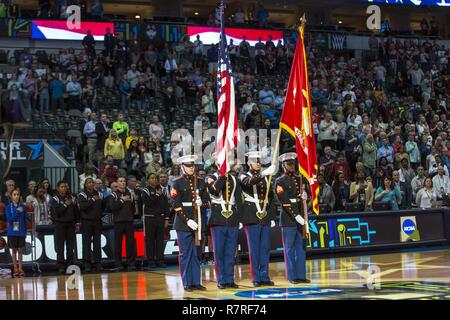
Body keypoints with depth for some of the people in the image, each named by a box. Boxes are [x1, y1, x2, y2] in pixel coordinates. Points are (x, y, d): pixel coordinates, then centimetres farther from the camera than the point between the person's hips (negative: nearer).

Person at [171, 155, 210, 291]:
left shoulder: (200, 182, 11)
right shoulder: (178, 183, -2)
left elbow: (207, 201, 14)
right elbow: (176, 205, -8)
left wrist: (201, 203, -10)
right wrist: (187, 220, -17)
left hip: (198, 222, 4)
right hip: (184, 223, -4)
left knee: (197, 254, 7)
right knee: (185, 254, 0)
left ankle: (196, 282, 13)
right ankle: (187, 283, 5)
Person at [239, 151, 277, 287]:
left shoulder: (266, 177, 15)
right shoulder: (244, 176, 2)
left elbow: (271, 198, 17)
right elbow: (249, 182, -24)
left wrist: (272, 217, 12)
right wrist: (263, 174, -38)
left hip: (266, 218, 4)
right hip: (252, 218, -4)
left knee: (265, 248, 5)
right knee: (254, 249, -2)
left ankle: (264, 277, 11)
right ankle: (256, 278, 2)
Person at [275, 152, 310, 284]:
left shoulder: (299, 178, 14)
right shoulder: (280, 181, -5)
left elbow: (304, 193, 24)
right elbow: (285, 202, -12)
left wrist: (305, 196, -1)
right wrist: (296, 216, -18)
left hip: (300, 217, 6)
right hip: (288, 219, -6)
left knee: (301, 247, 8)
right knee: (289, 248, 1)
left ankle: (301, 275, 14)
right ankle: (292, 276, 5)